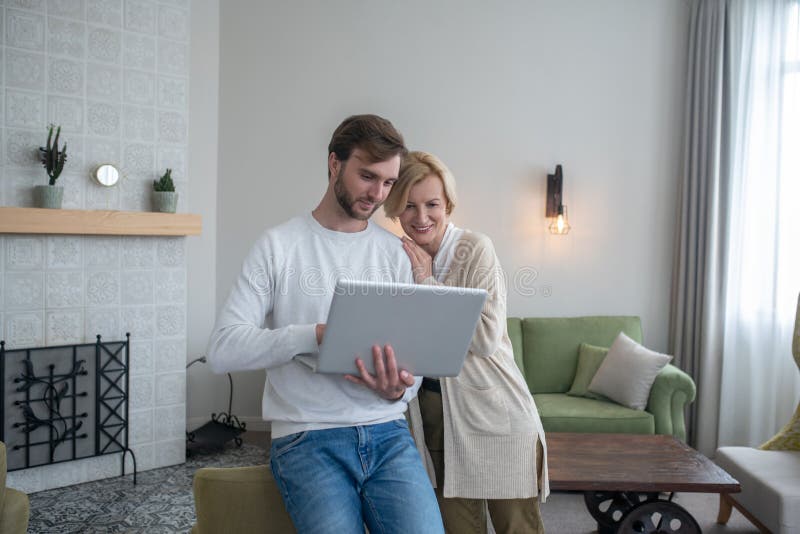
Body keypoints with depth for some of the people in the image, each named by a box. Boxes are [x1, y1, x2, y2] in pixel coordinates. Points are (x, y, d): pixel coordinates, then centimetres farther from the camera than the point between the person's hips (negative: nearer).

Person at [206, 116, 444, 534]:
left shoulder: (396, 253, 8)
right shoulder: (279, 245, 0)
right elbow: (222, 349, -8)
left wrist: (398, 389, -15)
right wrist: (316, 334, -21)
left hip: (387, 433, 3)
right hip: (307, 438, -2)